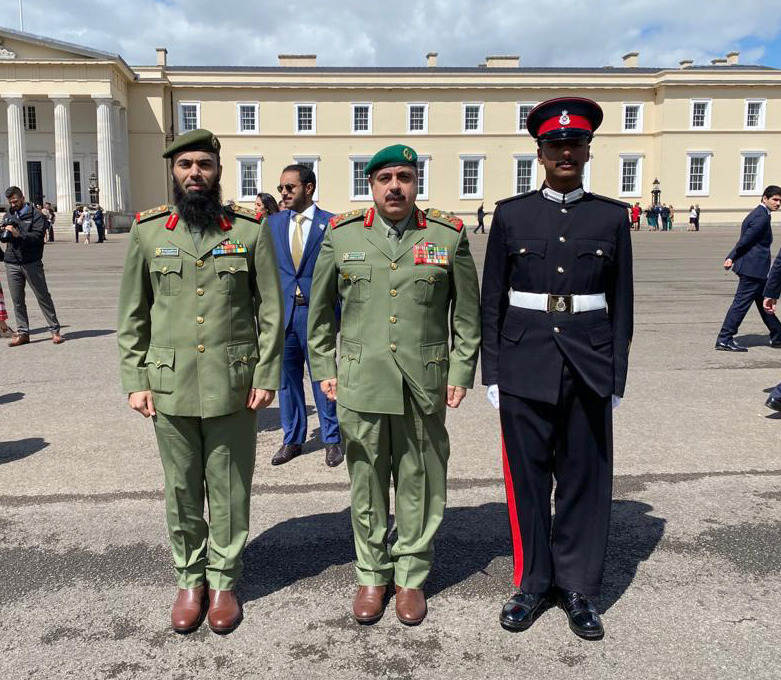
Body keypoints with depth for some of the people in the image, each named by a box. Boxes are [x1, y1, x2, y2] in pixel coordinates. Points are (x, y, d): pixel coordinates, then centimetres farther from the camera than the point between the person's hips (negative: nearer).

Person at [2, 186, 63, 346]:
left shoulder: (35, 214, -3)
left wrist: (19, 234, -24)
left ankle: (55, 330, 6)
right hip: (12, 264, 5)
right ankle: (23, 333, 14)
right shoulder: (8, 216, 15)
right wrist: (4, 233, -2)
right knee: (17, 300, 7)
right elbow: (5, 237, 20)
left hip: (31, 262, -5)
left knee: (43, 297, 0)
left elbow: (38, 236, -13)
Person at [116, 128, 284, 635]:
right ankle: (190, 579, 31)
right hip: (169, 386, 2)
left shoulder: (251, 230, 0)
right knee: (182, 490, 13)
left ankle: (224, 580, 27)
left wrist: (267, 376, -5)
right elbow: (132, 314, 7)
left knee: (230, 489, 9)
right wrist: (134, 381, 2)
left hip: (234, 386, -1)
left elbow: (271, 309, 1)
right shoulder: (147, 231, 4)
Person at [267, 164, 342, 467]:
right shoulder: (273, 223, 9)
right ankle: (292, 440, 25)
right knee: (287, 378, 11)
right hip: (282, 313, 4)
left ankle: (331, 440, 20)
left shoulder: (332, 224, -2)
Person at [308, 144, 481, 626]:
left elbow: (467, 311, 6)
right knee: (366, 482, 10)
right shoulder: (342, 234, 3)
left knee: (420, 485, 9)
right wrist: (324, 368, 7)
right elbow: (320, 307, 11)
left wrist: (462, 373, 2)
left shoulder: (449, 235, 1)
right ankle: (372, 575, 29)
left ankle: (411, 576, 28)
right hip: (359, 383, 1)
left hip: (425, 386, 0)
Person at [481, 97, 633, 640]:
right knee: (528, 479, 7)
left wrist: (616, 380, 3)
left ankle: (579, 588, 25)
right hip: (525, 371, 0)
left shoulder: (612, 217, 4)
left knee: (585, 480, 8)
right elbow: (492, 301, 4)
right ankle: (534, 583, 25)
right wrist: (492, 374, 1)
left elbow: (621, 305, 6)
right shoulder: (512, 215, 3)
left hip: (590, 372, 1)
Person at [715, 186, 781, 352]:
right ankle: (724, 340, -4)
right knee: (741, 303, -7)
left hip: (755, 269, 11)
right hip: (753, 268, -11)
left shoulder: (757, 214, 17)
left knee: (765, 303, 18)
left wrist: (732, 258, 3)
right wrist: (733, 258, -6)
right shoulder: (762, 216, -15)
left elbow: (744, 240, 12)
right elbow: (745, 240, -20)